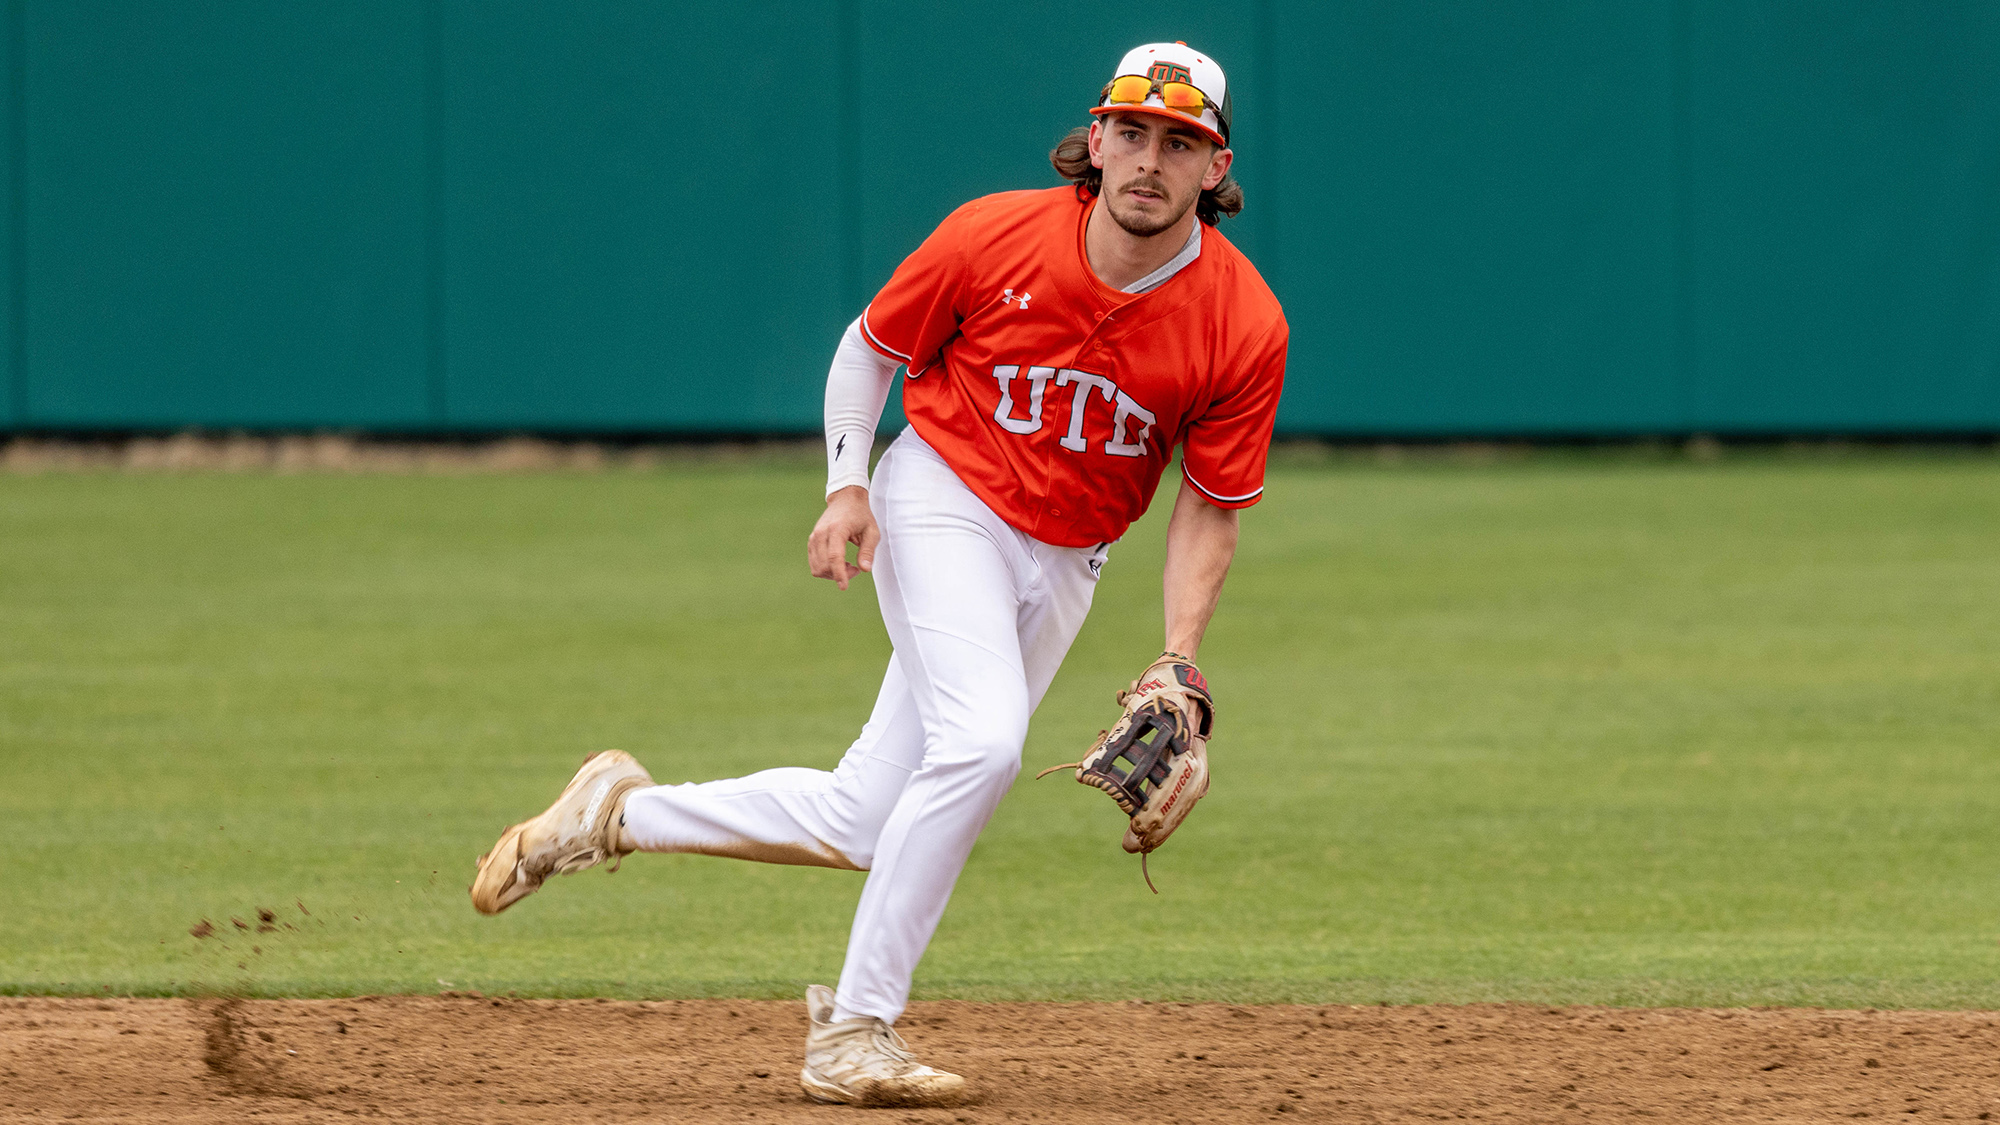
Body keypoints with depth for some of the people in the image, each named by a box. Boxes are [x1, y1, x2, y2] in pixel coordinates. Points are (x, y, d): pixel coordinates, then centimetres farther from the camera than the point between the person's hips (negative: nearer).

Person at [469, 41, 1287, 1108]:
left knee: (855, 822, 0)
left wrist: (1178, 664, -13)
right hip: (943, 498, -4)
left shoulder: (1246, 326, -13)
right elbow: (870, 347, 2)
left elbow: (1209, 510, -3)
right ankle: (852, 1037, -20)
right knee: (980, 740, -27)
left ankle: (623, 810, 22)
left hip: (1063, 568, 4)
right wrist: (847, 485, -11)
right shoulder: (994, 238, -15)